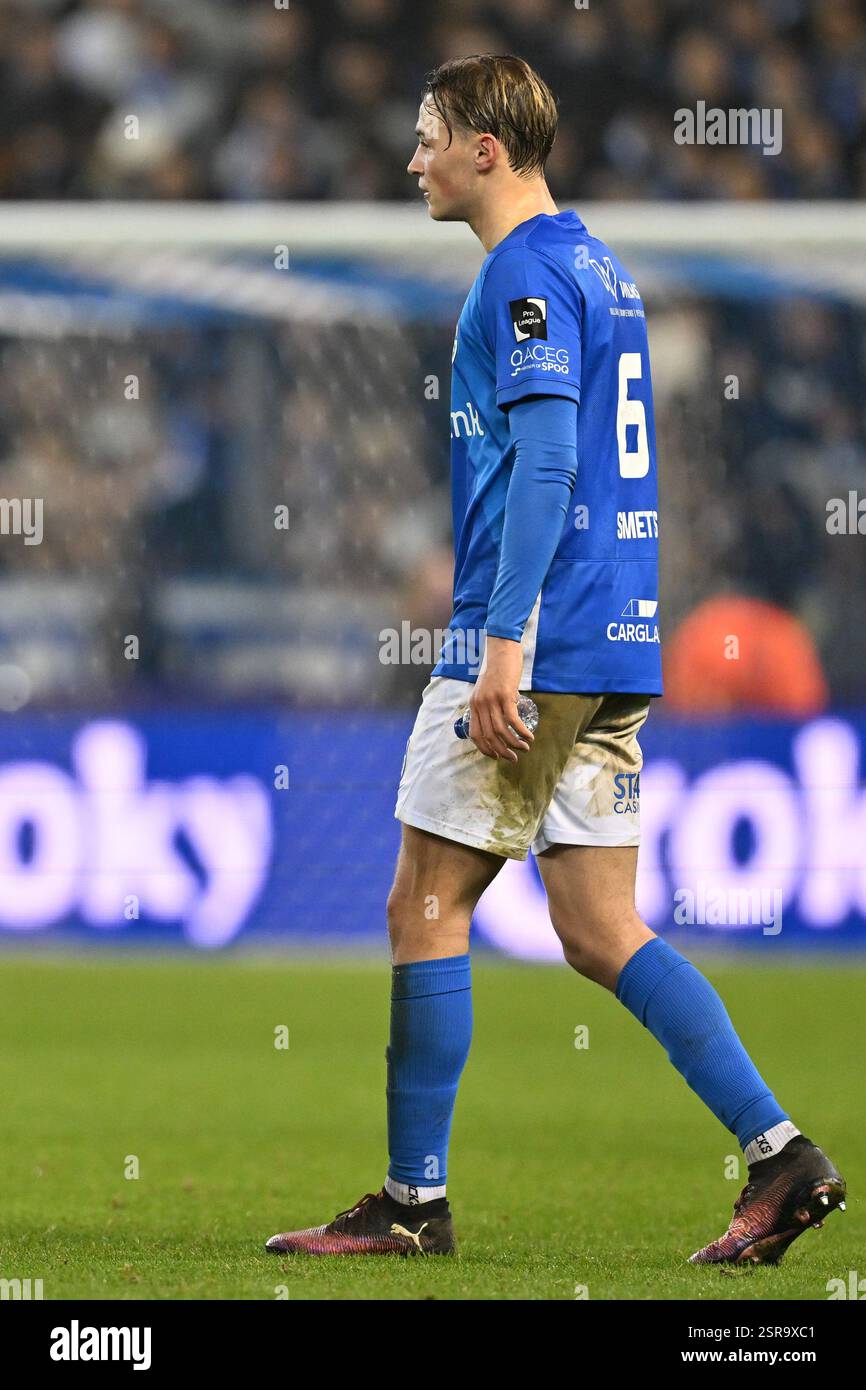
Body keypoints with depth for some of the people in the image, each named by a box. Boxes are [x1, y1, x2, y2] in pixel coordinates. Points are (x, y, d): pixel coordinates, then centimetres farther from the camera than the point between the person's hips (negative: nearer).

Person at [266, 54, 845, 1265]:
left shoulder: (524, 273, -11)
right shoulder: (598, 268, 19)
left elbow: (545, 460, -20)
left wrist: (503, 640, -23)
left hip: (534, 648, -9)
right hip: (619, 649, 9)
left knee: (426, 909, -1)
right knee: (600, 932, 7)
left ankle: (415, 1201, 3)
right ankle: (781, 1155, -3)